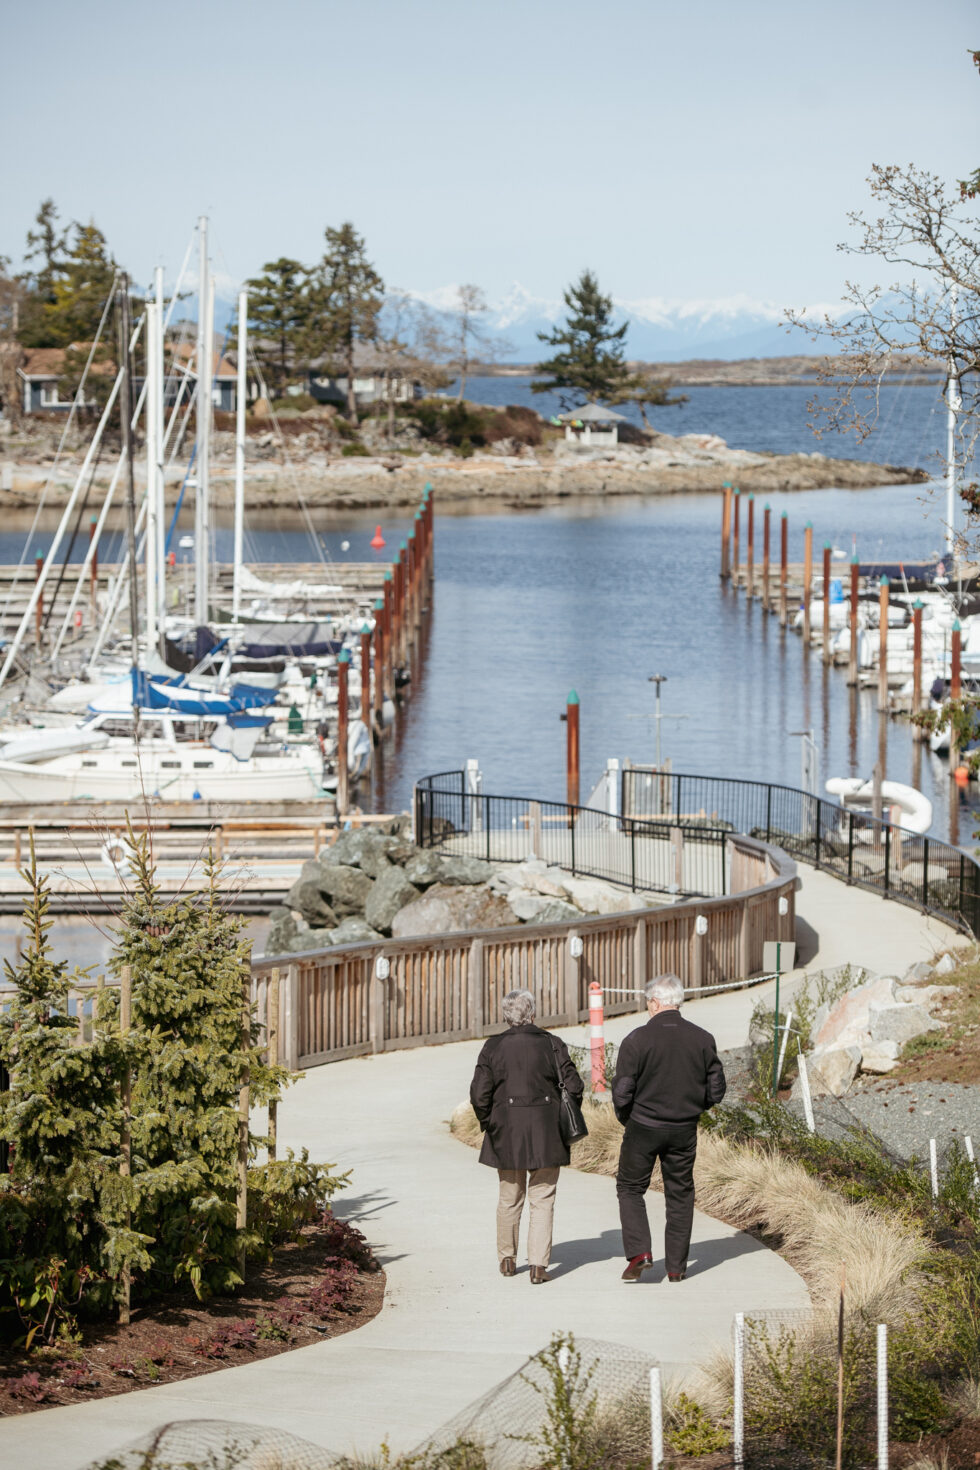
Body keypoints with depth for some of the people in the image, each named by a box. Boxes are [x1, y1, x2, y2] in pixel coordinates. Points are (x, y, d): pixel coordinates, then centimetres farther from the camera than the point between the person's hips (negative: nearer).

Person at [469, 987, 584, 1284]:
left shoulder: (493, 1047, -4)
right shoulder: (552, 1045, -4)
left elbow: (479, 1094, -6)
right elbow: (574, 1086, -5)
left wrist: (488, 1124, 9)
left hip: (506, 1134, 1)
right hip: (546, 1135, -1)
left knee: (510, 1198, 17)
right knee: (542, 1199, 4)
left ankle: (507, 1259, 29)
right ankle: (538, 1266, -5)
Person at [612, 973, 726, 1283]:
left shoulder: (637, 1040, -14)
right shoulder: (702, 1040, -3)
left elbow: (622, 1093, -13)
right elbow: (716, 1091, 2)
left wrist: (625, 1118, 7)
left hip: (643, 1128, -3)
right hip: (684, 1130, 3)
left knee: (630, 1188, 13)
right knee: (680, 1195, 13)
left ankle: (639, 1252, -2)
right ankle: (676, 1266, 14)